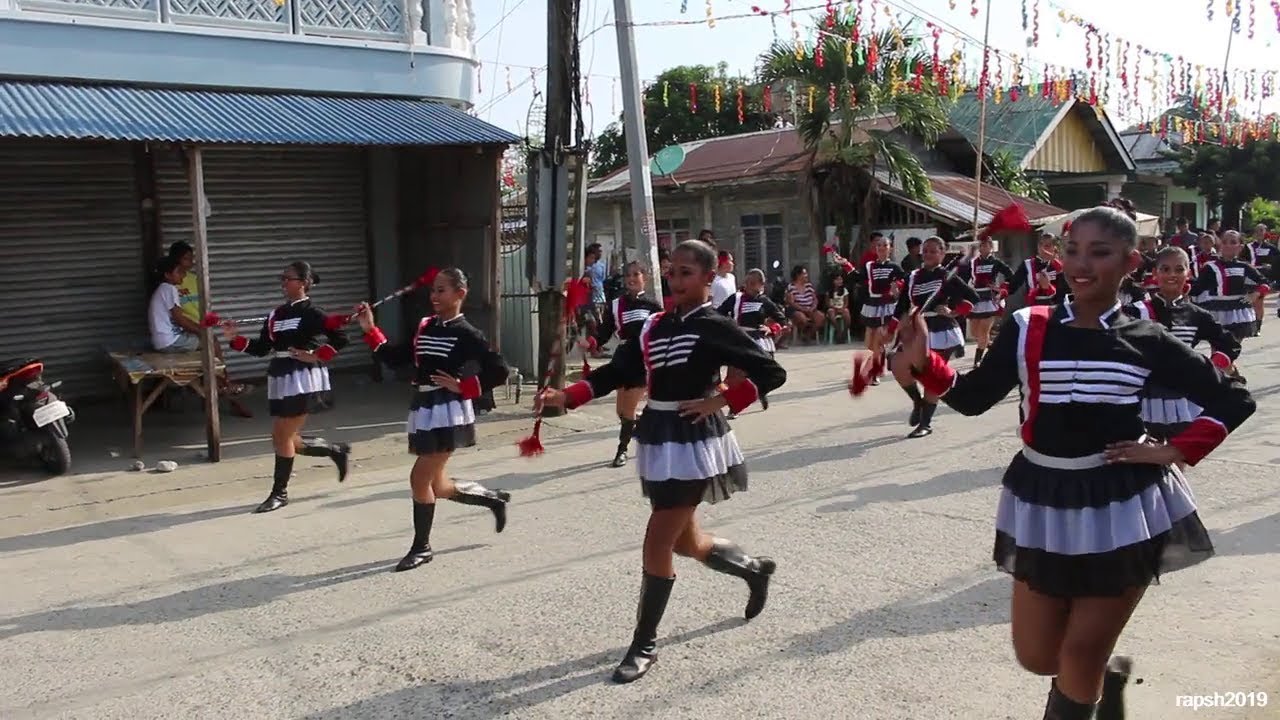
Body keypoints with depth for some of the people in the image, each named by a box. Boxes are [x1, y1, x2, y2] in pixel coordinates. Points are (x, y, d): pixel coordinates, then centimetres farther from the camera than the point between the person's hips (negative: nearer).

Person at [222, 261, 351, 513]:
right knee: (285, 439, 10)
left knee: (283, 437, -5)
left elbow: (340, 338, -13)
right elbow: (261, 348, 12)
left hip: (302, 379, -8)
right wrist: (235, 338, 2)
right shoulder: (276, 314, 12)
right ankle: (335, 450, 29)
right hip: (280, 379, 8)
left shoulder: (311, 313, -8)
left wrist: (316, 356, -14)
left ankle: (280, 493, 9)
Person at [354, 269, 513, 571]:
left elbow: (499, 372, -12)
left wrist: (461, 386, -14)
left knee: (420, 478, -7)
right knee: (438, 486, 13)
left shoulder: (466, 334, -9)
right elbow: (396, 358, 9)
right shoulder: (424, 326, 9)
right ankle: (493, 498, 36)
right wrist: (370, 330, 2)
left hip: (448, 412, -7)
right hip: (423, 410, 7)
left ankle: (421, 547, 10)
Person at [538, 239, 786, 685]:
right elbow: (616, 372, 1)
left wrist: (719, 402, -16)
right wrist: (567, 397, -12)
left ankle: (644, 645, 11)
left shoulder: (715, 327, -10)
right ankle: (754, 569, 46)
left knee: (657, 544, -5)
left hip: (693, 442, -7)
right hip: (658, 439, 7)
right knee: (686, 541, 18)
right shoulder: (655, 325, 8)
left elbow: (772, 373, -12)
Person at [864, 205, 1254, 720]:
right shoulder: (1028, 329, -4)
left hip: (1122, 508, -2)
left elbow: (1233, 400, 3)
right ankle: (1107, 675, 45)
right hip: (1044, 503, 3)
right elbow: (973, 398, -7)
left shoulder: (1147, 343, -5)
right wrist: (922, 362, -22)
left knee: (1080, 654, 1)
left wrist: (1174, 452, -7)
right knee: (1038, 656, 13)